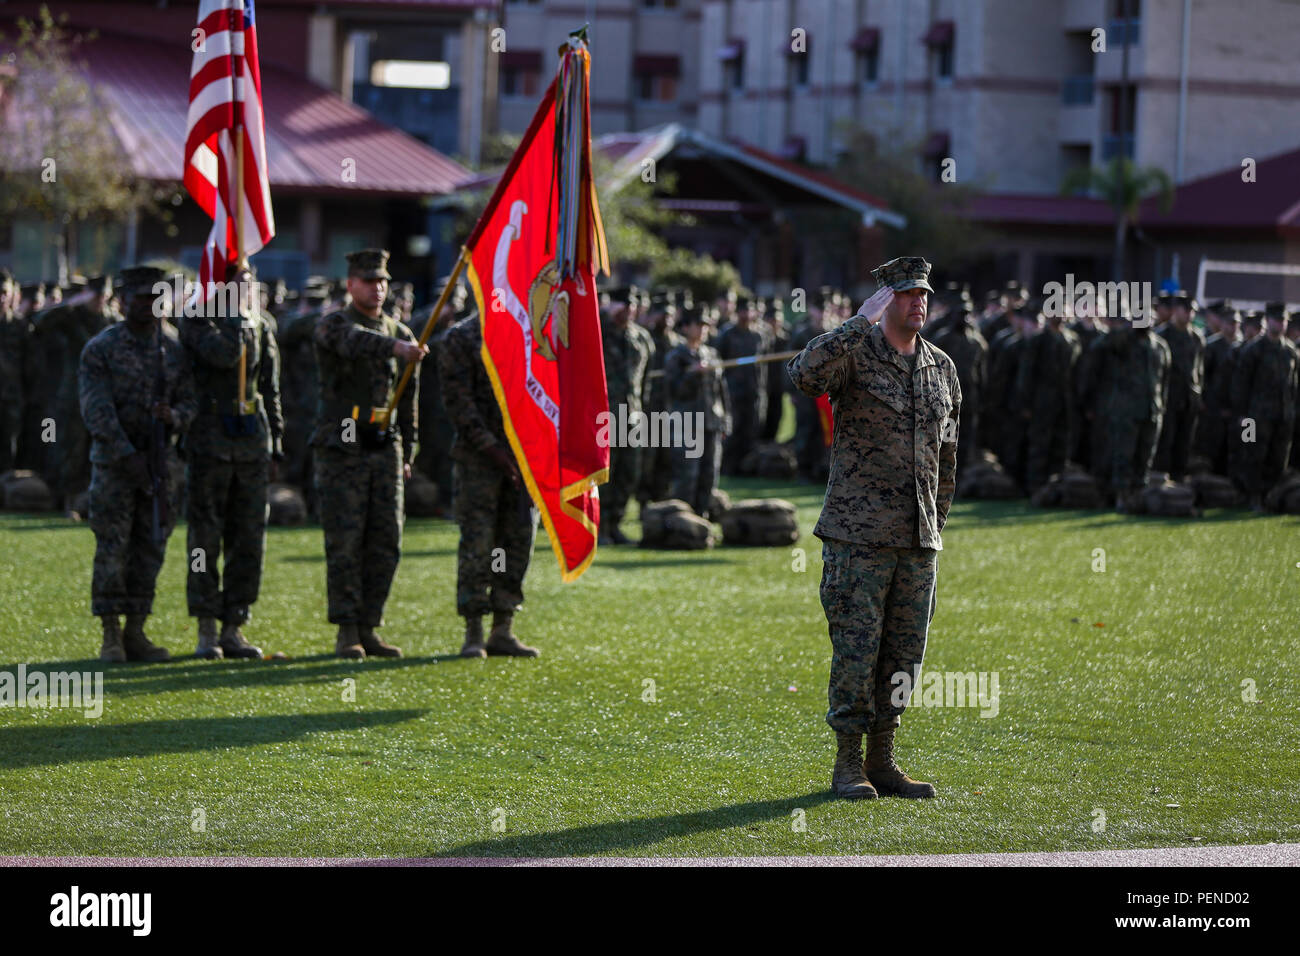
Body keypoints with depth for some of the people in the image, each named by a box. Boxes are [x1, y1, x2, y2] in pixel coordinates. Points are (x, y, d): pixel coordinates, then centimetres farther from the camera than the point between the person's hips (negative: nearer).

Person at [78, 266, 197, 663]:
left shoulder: (175, 350, 7)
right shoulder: (101, 348, -5)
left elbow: (191, 401, 7)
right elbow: (97, 410, -13)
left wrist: (174, 416, -18)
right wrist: (126, 456, -19)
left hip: (162, 458, 4)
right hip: (114, 459, -4)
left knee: (151, 548, 4)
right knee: (112, 548, -5)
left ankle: (136, 632, 9)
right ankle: (111, 635, -1)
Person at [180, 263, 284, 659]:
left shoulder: (262, 324, 13)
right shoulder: (197, 320, -4)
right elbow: (225, 354, -24)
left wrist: (275, 443, 14)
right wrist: (238, 311, -14)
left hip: (253, 439, 5)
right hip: (210, 440, -5)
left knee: (249, 541, 4)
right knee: (206, 538, -2)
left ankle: (234, 630, 11)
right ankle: (207, 632, 3)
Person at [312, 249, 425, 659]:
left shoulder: (401, 333, 13)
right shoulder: (332, 326, -4)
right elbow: (356, 342, -29)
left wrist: (407, 454, 14)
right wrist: (395, 348, -47)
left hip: (385, 449, 5)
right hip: (341, 450, -5)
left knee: (385, 543, 2)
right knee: (345, 542, -7)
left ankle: (368, 629, 9)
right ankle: (347, 633, -3)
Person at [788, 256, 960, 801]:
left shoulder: (942, 370, 12)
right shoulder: (855, 354, -5)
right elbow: (804, 374, -28)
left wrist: (935, 529, 16)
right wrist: (861, 323, -29)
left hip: (917, 542, 5)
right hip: (859, 537, -5)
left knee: (904, 654, 7)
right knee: (856, 652, -3)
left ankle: (883, 762, 16)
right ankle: (847, 766, 5)